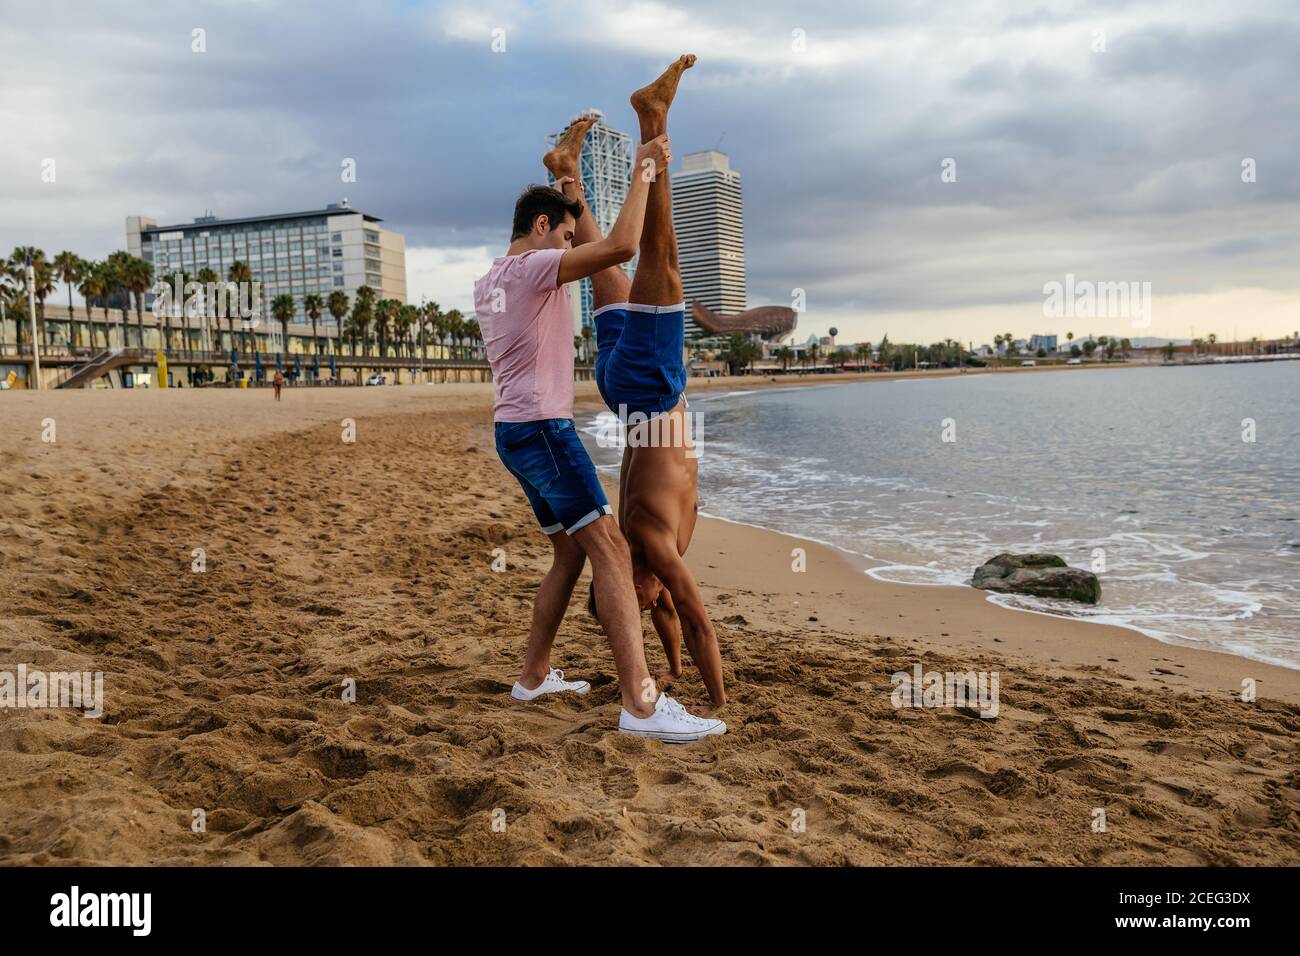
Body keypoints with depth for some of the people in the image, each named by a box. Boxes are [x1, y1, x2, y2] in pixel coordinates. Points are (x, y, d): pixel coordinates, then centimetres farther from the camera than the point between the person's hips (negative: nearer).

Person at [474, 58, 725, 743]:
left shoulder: (488, 282, 18)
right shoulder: (534, 269, -10)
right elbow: (620, 246, -23)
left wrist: (564, 172, 37)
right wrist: (644, 170, -12)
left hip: (514, 429, 11)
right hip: (540, 427, -11)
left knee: (570, 552, 17)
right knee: (610, 549, -16)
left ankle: (533, 677, 22)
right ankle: (642, 703, -23)